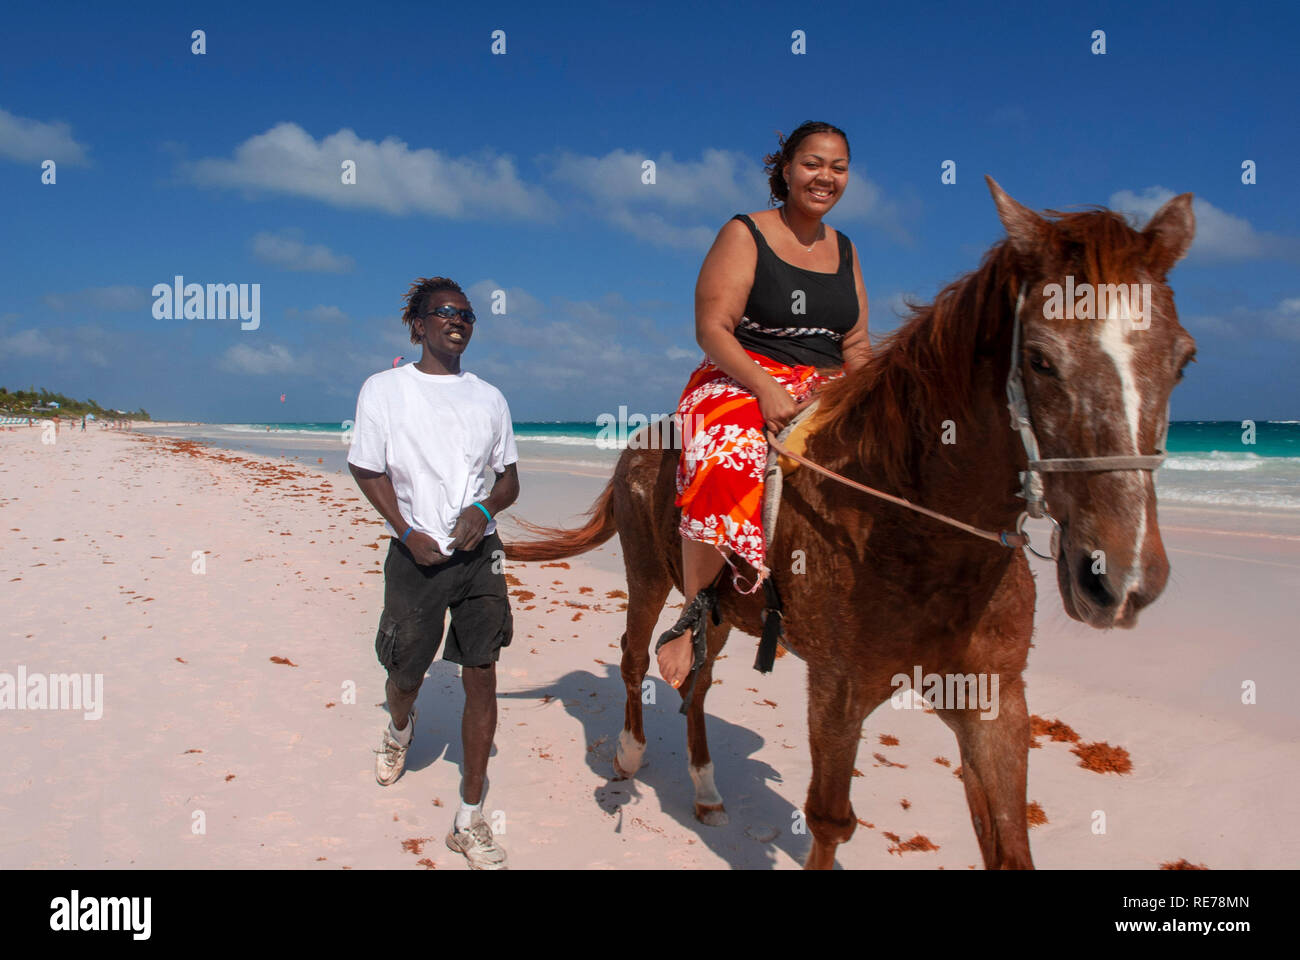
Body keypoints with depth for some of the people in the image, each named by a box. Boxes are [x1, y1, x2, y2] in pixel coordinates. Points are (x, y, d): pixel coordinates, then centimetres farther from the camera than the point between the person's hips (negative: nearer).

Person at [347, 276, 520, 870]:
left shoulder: (488, 397, 9)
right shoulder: (383, 390, 2)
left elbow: (510, 478, 12)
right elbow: (369, 471, 2)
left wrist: (484, 508, -9)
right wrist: (409, 533, -9)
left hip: (479, 553, 2)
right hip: (416, 554, -1)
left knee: (481, 679, -2)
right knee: (404, 675, 11)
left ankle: (470, 820, 9)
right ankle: (399, 731, 50)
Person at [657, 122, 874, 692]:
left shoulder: (844, 250, 18)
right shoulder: (743, 235, 0)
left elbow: (858, 344, 16)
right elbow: (712, 330, -10)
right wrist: (766, 389, -23)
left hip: (827, 392, 6)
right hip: (740, 381, -6)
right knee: (729, 462, -36)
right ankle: (692, 616, -24)